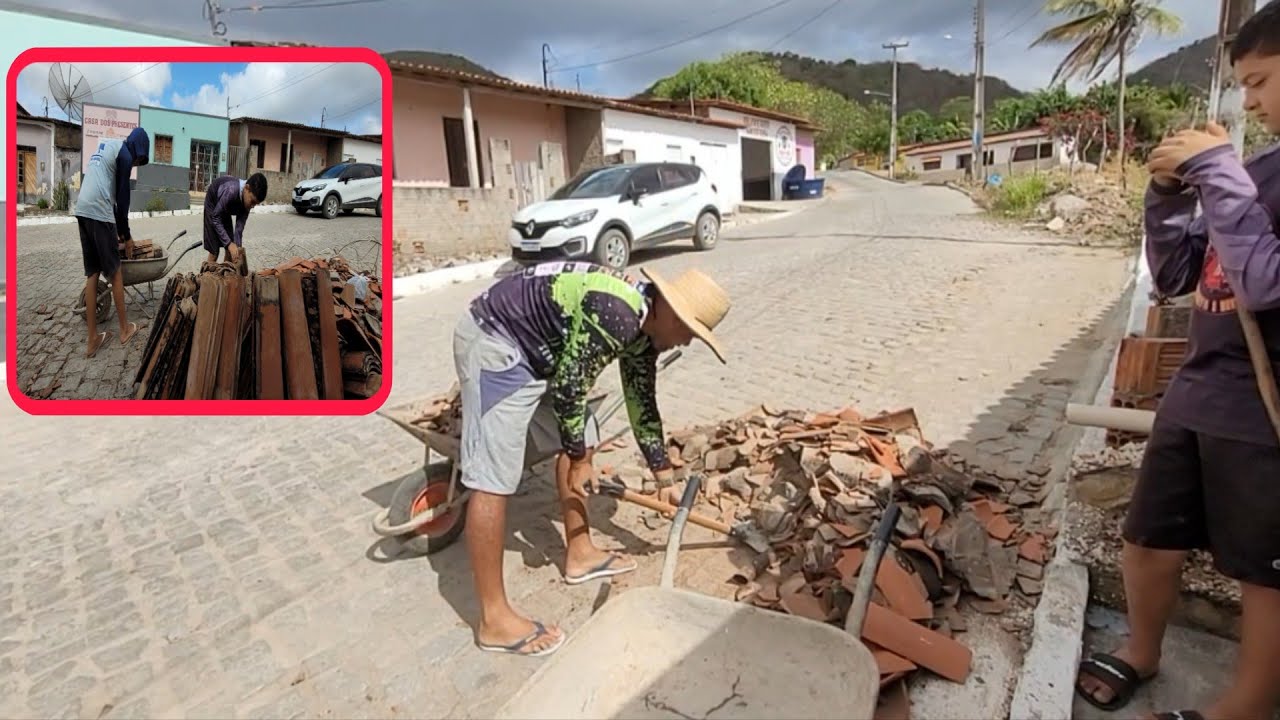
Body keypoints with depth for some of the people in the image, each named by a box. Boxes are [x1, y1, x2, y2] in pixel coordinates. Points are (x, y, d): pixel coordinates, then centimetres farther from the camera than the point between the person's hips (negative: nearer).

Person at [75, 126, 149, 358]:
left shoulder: (106, 146, 25)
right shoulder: (124, 153, -1)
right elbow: (122, 197, -2)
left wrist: (119, 229, 27)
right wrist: (126, 234, 8)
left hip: (82, 210, 8)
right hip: (99, 212, -8)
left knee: (92, 273, 7)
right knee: (115, 272, 4)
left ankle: (93, 339, 7)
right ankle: (125, 328, 15)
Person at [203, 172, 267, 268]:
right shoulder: (230, 191, -40)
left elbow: (240, 227, -17)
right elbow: (216, 219, -33)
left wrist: (238, 247, -27)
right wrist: (229, 244, -39)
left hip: (225, 210, 6)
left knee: (230, 250, 1)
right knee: (214, 251, -10)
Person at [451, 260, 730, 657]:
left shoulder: (642, 328, 5)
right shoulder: (614, 315, -27)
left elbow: (642, 403, 14)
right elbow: (568, 388, -21)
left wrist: (664, 476, 20)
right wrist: (579, 462, -7)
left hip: (537, 350, 11)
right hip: (495, 342, -11)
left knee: (580, 443, 15)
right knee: (493, 480, -10)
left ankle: (579, 554, 30)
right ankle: (494, 620, 0)